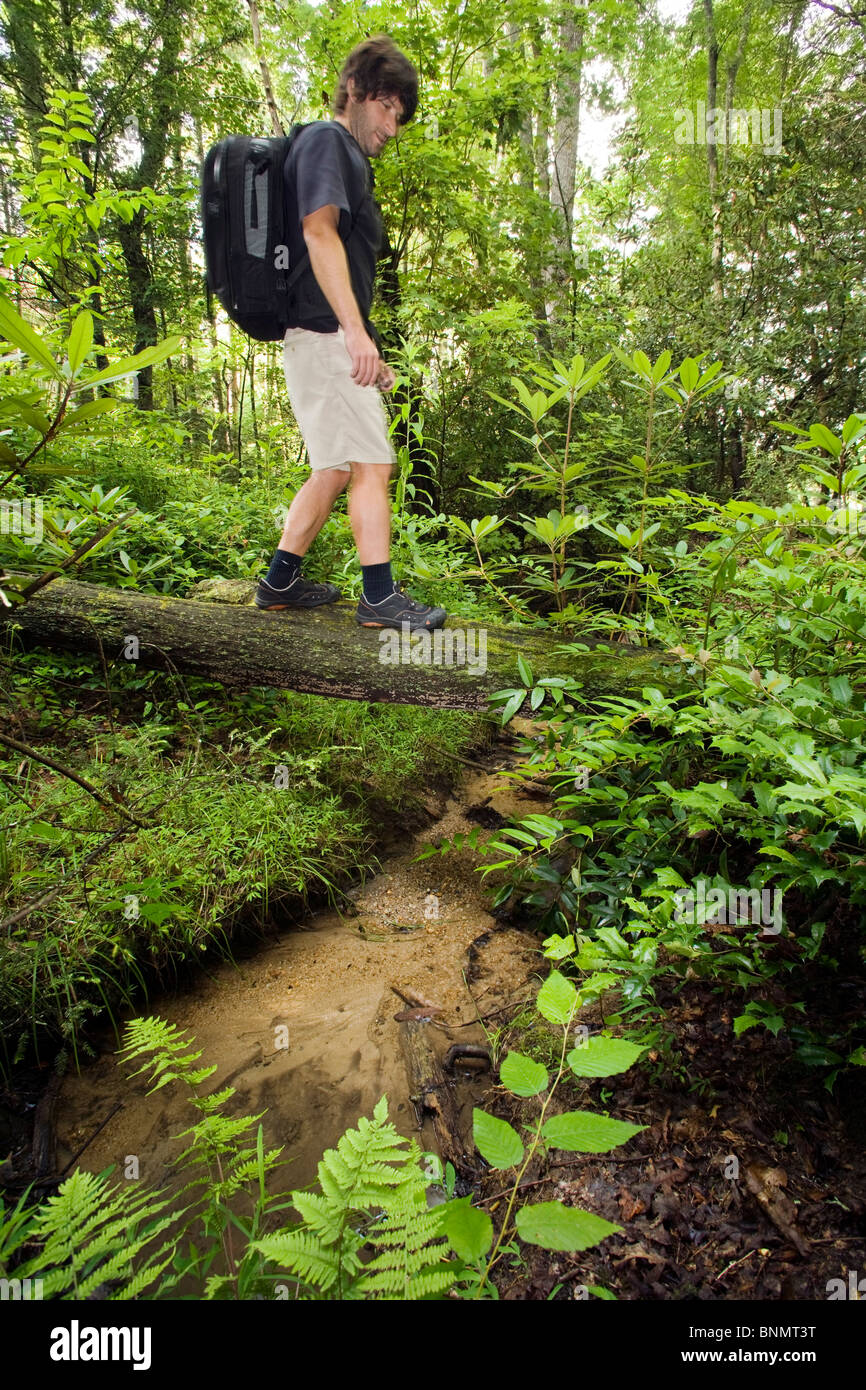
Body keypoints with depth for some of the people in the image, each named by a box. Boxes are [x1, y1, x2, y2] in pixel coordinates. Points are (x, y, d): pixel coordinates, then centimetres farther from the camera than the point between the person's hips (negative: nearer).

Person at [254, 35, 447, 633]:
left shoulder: (349, 158, 28)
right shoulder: (326, 140, -3)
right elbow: (318, 232, -19)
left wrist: (370, 353, 24)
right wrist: (356, 331, -29)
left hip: (335, 338, 10)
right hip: (326, 334, -10)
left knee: (336, 468, 11)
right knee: (373, 464, -10)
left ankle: (280, 582, 17)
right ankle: (380, 597, -5)